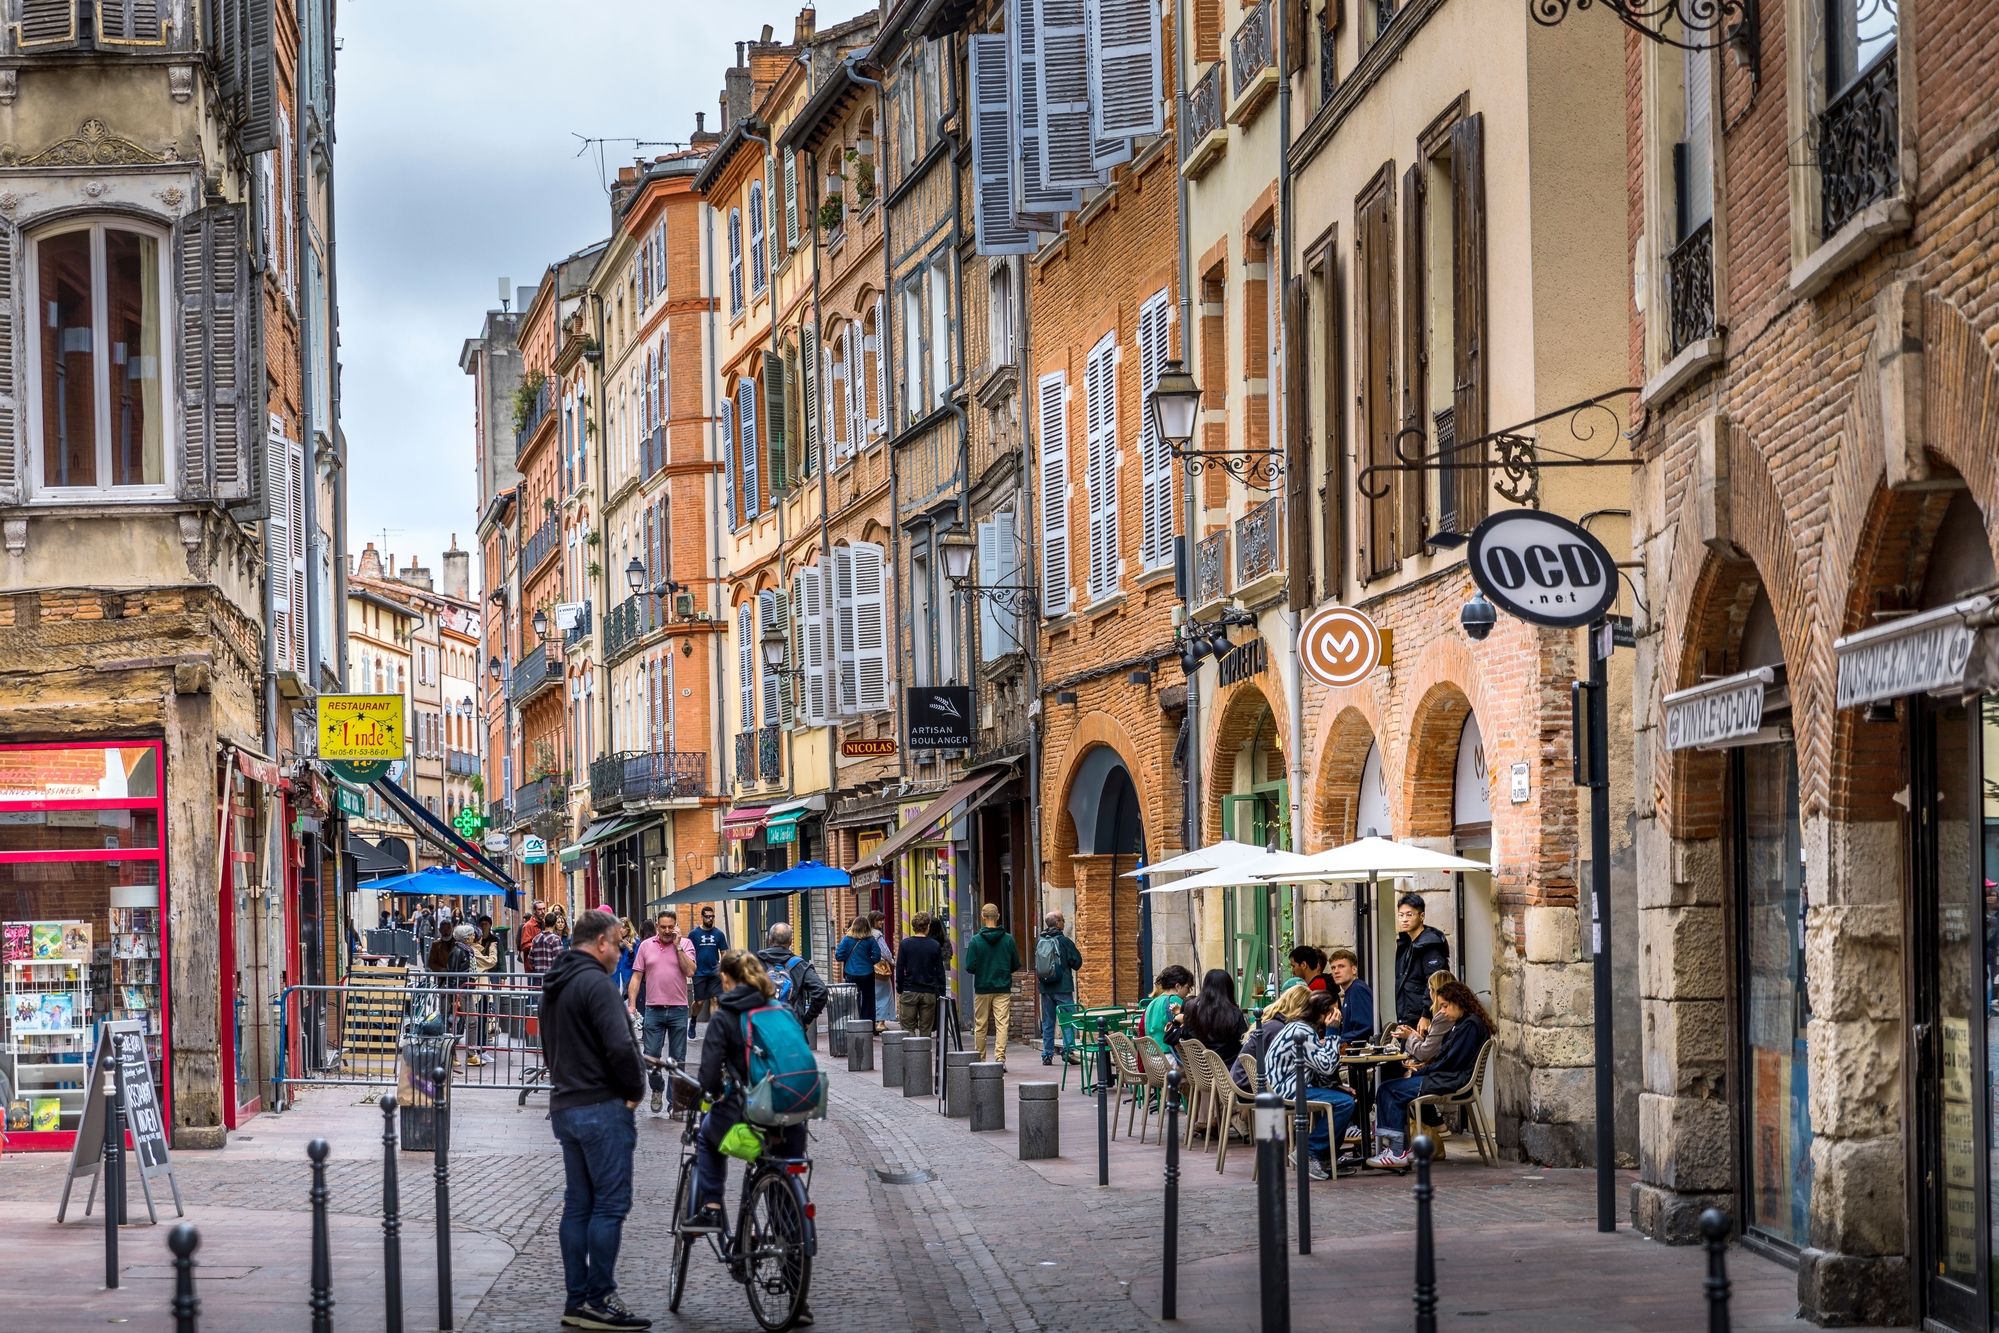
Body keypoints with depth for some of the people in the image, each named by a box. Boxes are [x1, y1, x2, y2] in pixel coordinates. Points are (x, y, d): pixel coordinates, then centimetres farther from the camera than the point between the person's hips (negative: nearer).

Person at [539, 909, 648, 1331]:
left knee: (578, 1204, 11)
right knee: (610, 1204, -5)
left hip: (565, 1106, 9)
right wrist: (636, 1089, -8)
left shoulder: (554, 985, 15)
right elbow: (620, 1046, -22)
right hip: (602, 1107, -9)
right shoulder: (596, 982, -15)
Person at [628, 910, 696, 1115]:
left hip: (678, 1009, -1)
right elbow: (636, 977, 7)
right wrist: (631, 1005, -1)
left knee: (677, 1060, 5)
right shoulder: (646, 946, 6)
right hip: (653, 1010, 1)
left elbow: (690, 971, -11)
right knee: (651, 1057, 0)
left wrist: (678, 946, -11)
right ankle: (657, 1089, 25)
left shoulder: (685, 944, 2)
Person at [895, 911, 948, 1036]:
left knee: (907, 1029, 3)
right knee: (926, 1030, 5)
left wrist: (899, 990, 8)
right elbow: (940, 971, 3)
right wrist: (941, 992, 10)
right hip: (929, 993, 1)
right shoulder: (935, 946, -1)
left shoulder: (905, 944, -3)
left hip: (909, 993, -1)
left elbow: (899, 969, -1)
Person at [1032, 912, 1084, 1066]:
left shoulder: (1039, 942, 4)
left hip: (1045, 988, 5)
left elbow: (1036, 964, 12)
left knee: (1047, 1022, 9)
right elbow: (1077, 962, -6)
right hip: (1063, 988, -5)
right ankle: (1067, 1051, -10)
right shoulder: (1064, 941, -10)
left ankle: (1047, 1055, 9)